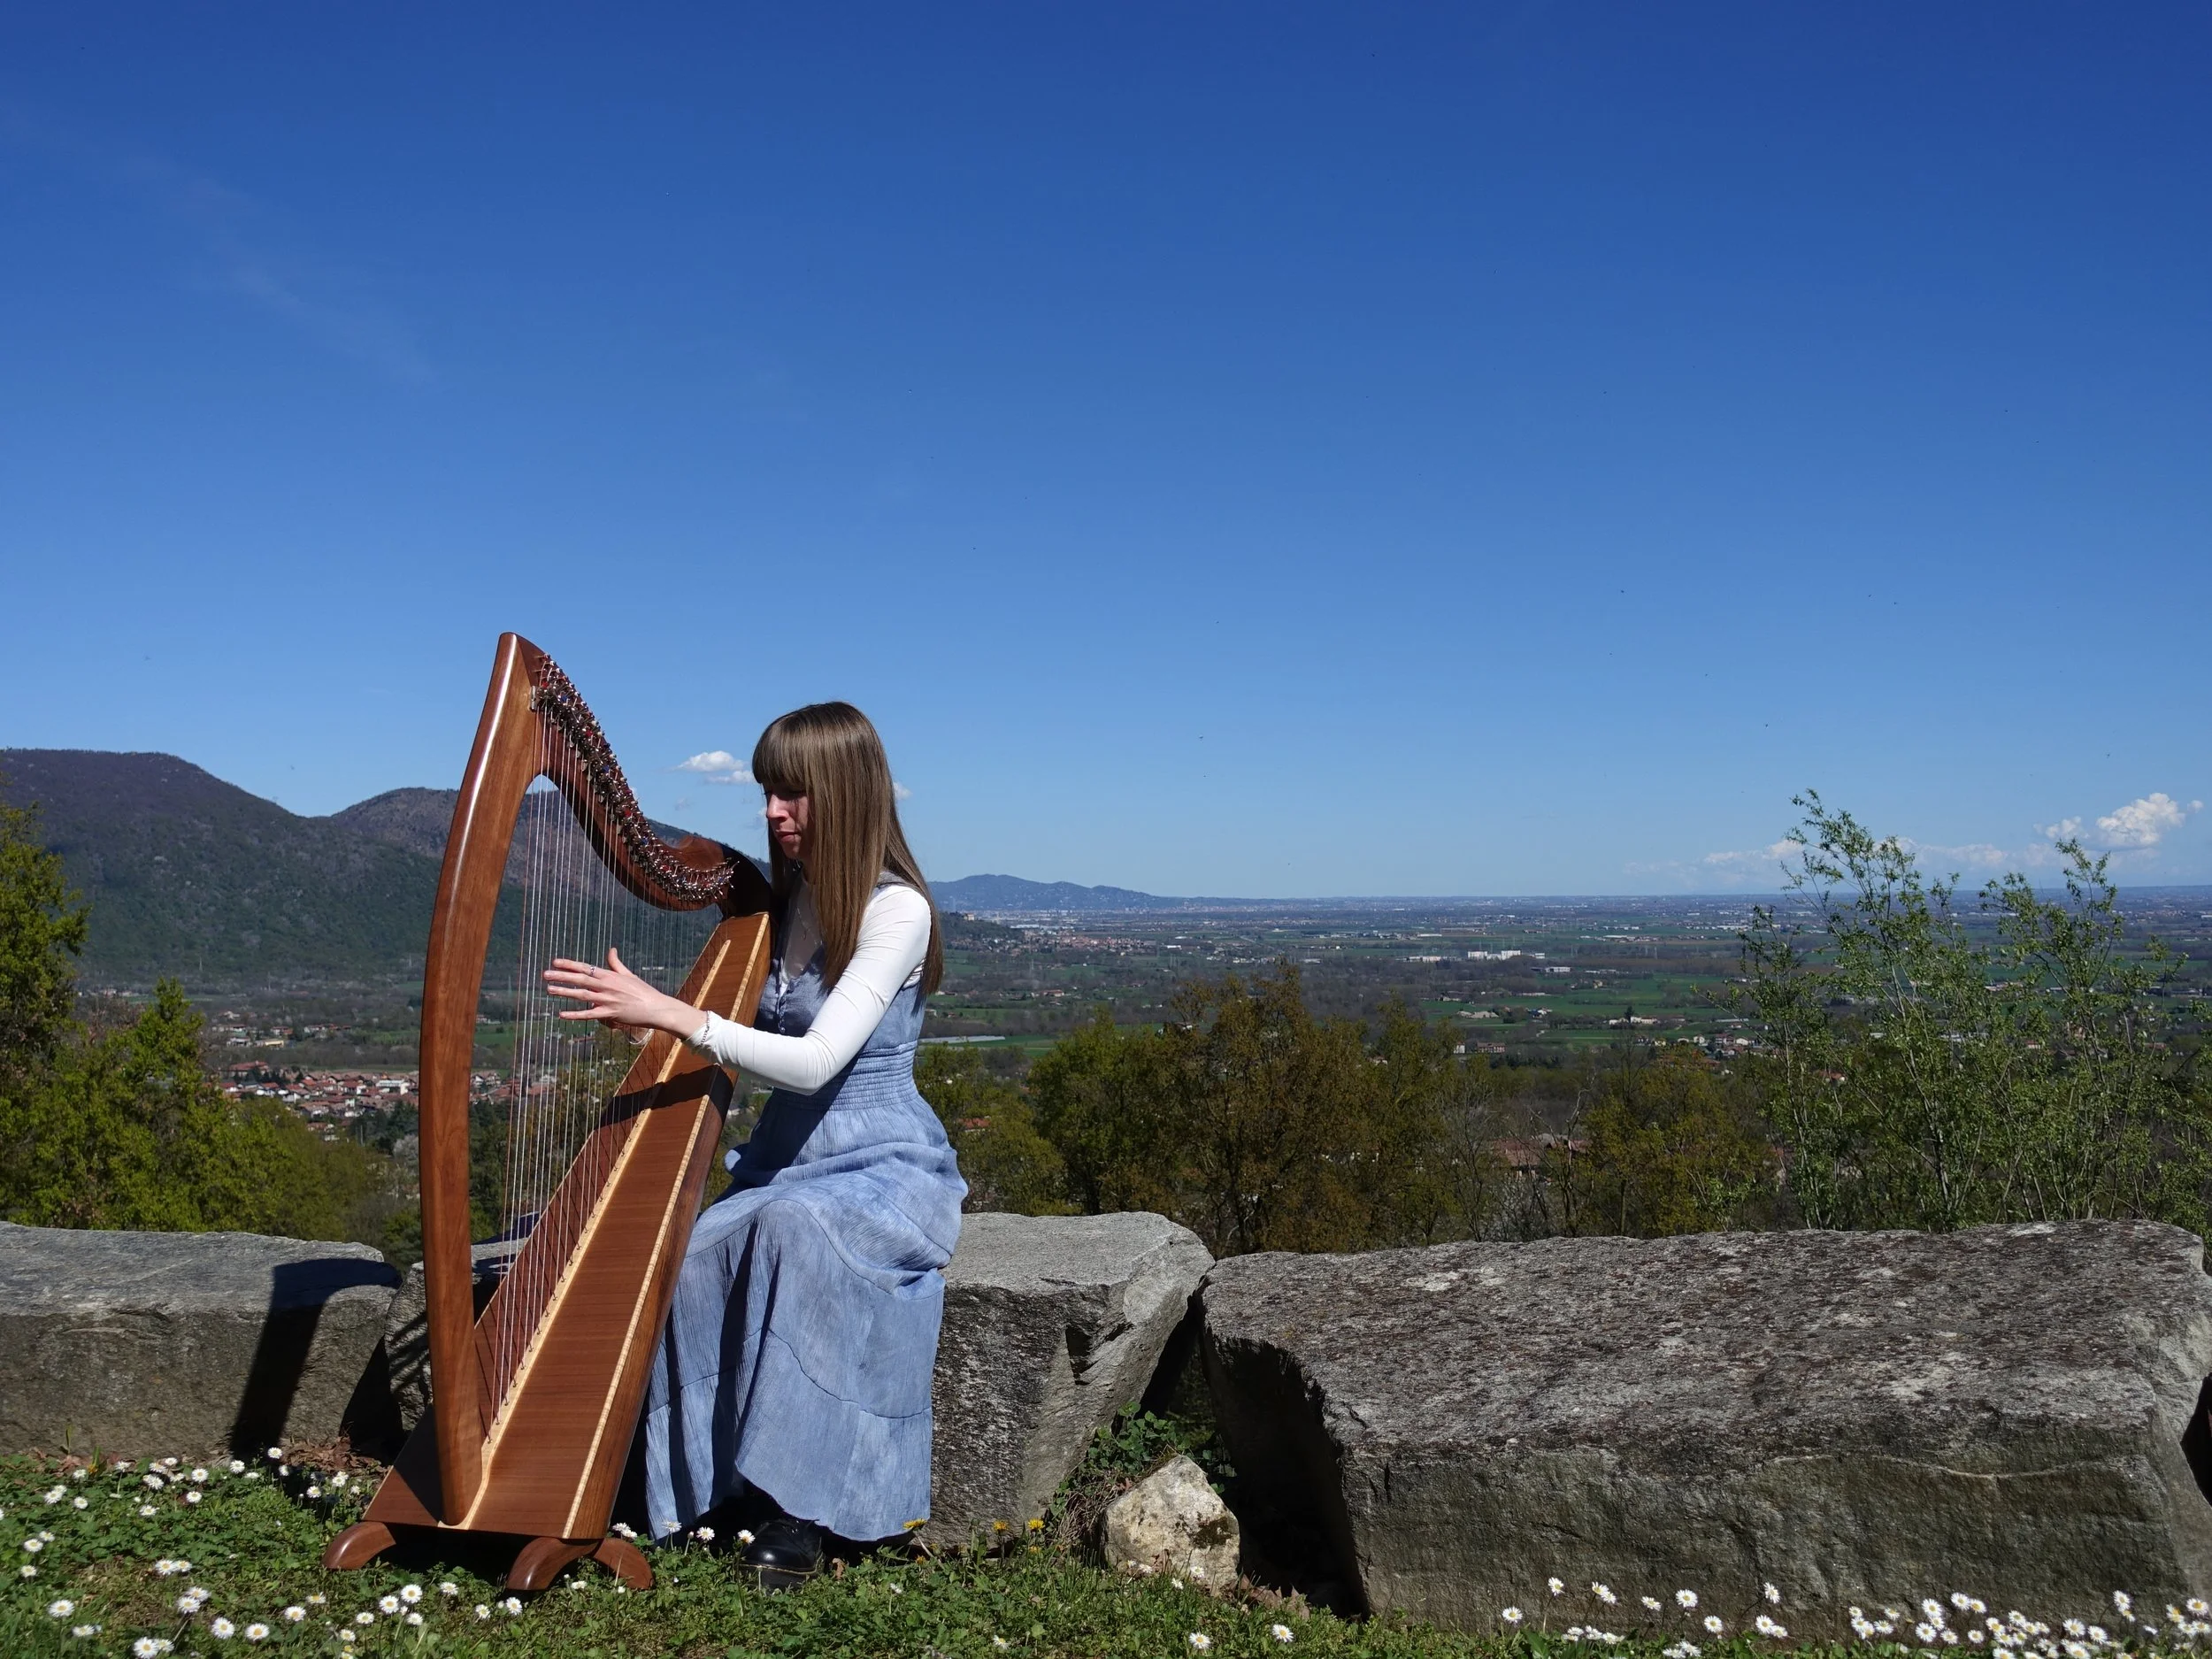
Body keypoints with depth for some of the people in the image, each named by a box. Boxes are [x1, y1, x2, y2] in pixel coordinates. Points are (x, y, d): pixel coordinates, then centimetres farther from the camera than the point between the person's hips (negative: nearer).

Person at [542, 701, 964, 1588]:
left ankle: (800, 1506, -25)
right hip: (784, 1158, 6)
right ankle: (702, 1481, -11)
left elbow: (816, 1061, -26)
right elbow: (744, 1038, 11)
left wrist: (668, 1012, -31)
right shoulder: (785, 898, 7)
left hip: (883, 1165, -6)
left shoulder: (896, 909, -15)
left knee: (796, 1226, -36)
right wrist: (638, 1013, -7)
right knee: (694, 1249, -24)